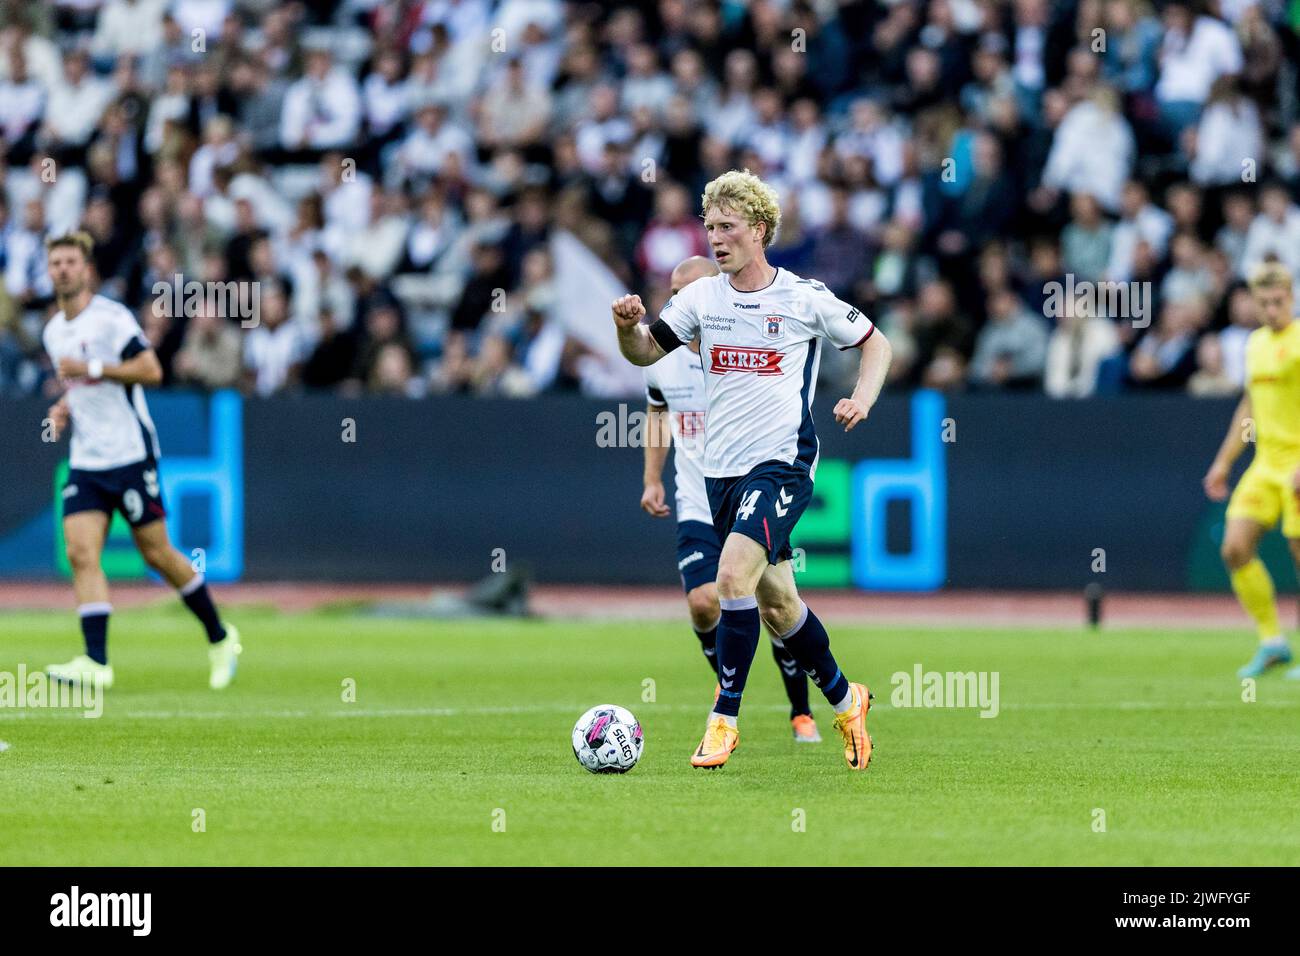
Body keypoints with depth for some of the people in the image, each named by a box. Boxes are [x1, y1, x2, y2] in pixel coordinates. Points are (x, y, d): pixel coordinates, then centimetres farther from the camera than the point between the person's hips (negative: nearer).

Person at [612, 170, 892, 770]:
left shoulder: (805, 298, -4)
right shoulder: (702, 297, 6)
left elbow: (874, 343, 8)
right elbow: (645, 352, 9)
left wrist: (862, 400, -9)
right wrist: (628, 327, -13)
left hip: (782, 462, -5)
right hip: (722, 468, 5)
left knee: (735, 573, -24)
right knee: (775, 601, 13)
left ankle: (724, 718, -17)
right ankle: (844, 699, 34)